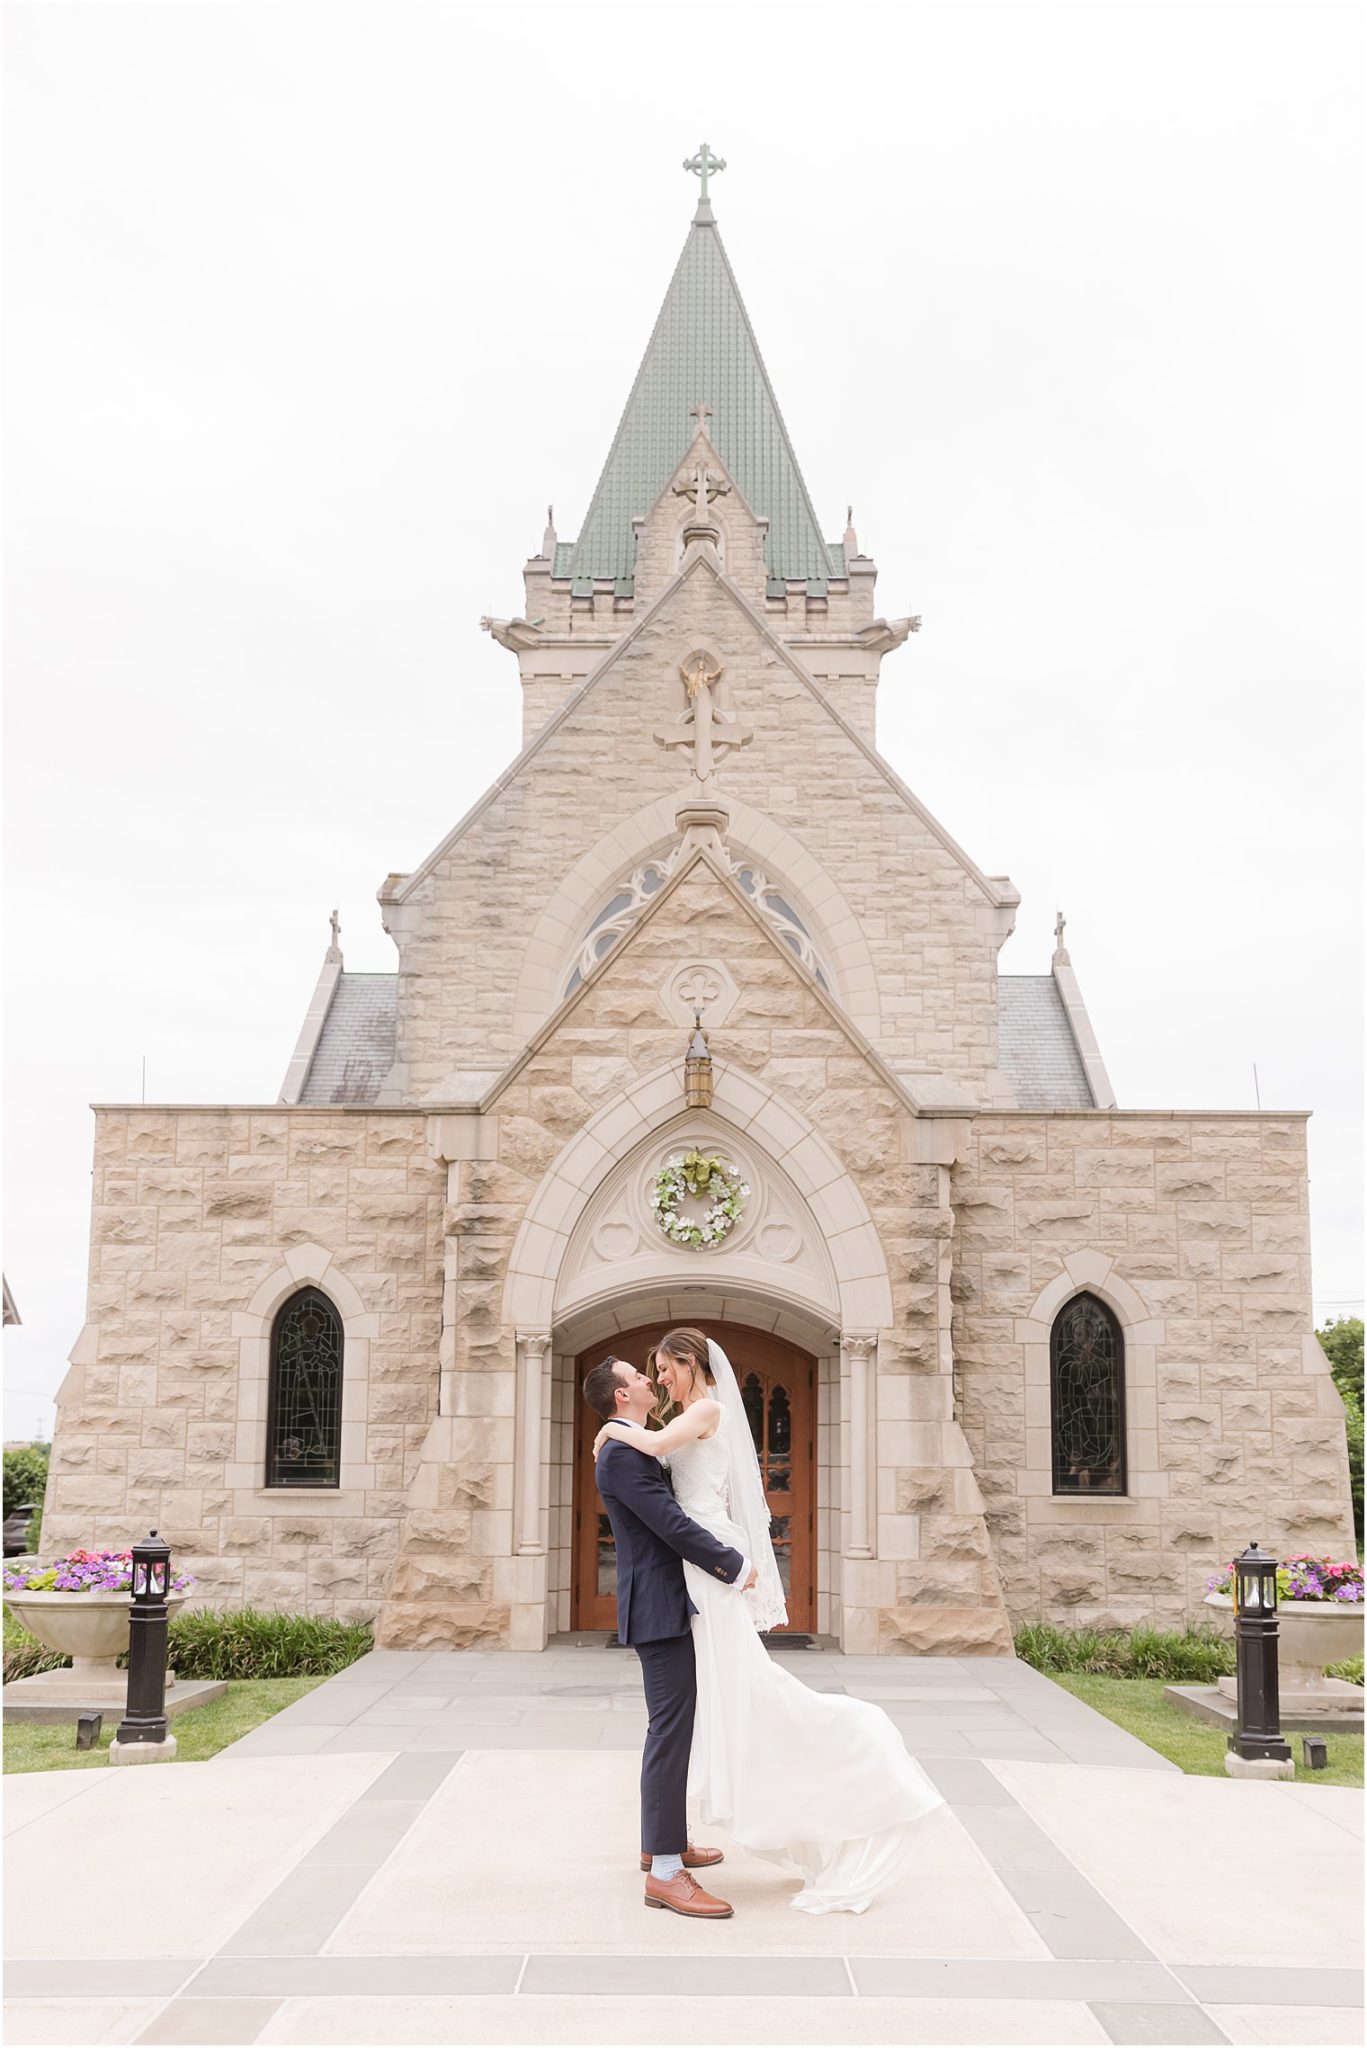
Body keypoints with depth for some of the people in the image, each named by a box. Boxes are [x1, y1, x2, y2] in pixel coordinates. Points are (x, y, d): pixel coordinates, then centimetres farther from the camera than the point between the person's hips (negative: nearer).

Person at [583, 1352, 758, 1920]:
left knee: (674, 1727, 18)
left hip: (671, 1606, 11)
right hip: (659, 1608, -11)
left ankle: (663, 1841, 30)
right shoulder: (620, 1455, -17)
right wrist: (736, 1567, -13)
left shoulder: (636, 1450, 16)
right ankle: (665, 1873, -8)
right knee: (671, 1730, -10)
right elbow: (673, 1525, -22)